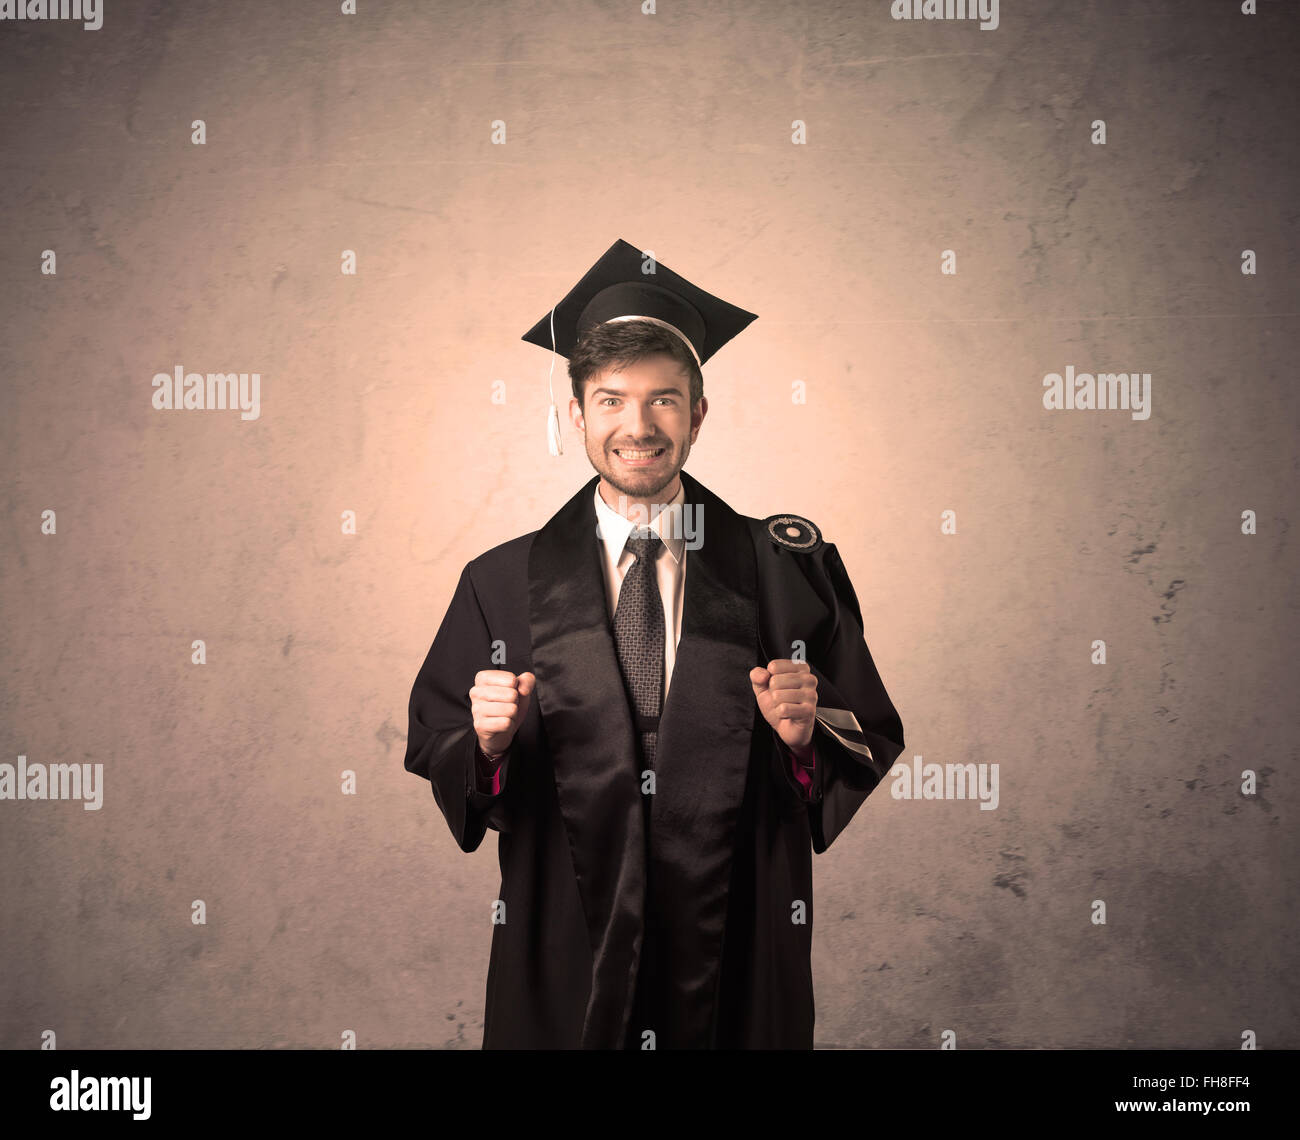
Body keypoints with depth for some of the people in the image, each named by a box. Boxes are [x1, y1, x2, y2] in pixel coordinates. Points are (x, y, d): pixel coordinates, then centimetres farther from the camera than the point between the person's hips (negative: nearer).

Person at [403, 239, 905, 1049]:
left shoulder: (786, 569, -2)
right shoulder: (504, 585, 0)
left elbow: (871, 747, -1)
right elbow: (436, 750, 2)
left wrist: (806, 733, -20)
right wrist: (490, 742, -18)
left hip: (736, 960, 0)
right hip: (561, 973, 1)